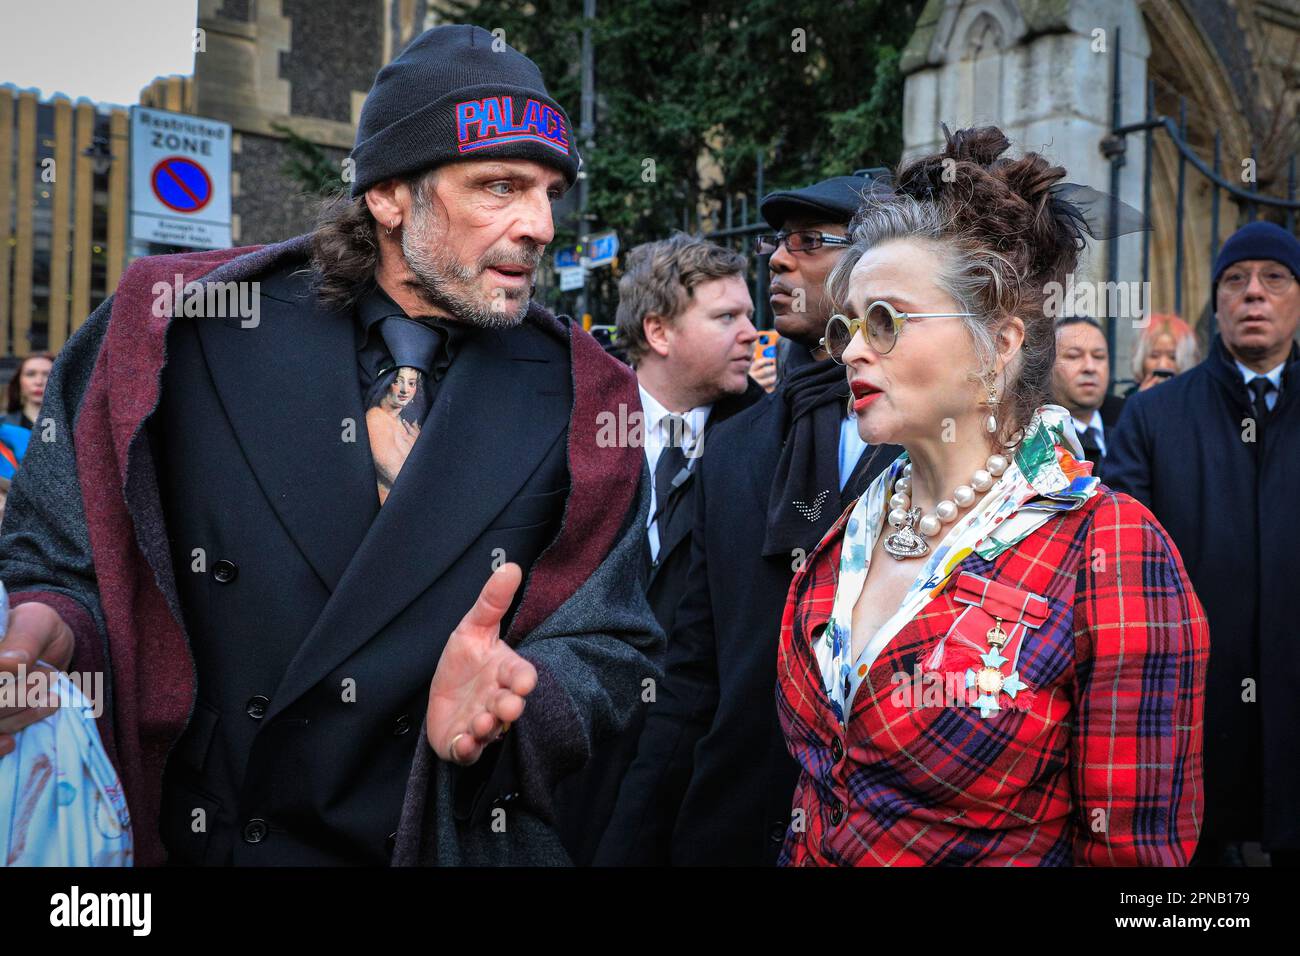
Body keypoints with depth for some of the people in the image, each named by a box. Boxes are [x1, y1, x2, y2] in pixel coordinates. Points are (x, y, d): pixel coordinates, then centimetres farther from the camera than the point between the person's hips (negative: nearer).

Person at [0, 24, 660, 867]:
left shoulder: (581, 403, -7)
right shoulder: (174, 334, -9)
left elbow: (606, 649, -6)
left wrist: (509, 695, -26)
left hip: (467, 839, 1)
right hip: (200, 836, 0)